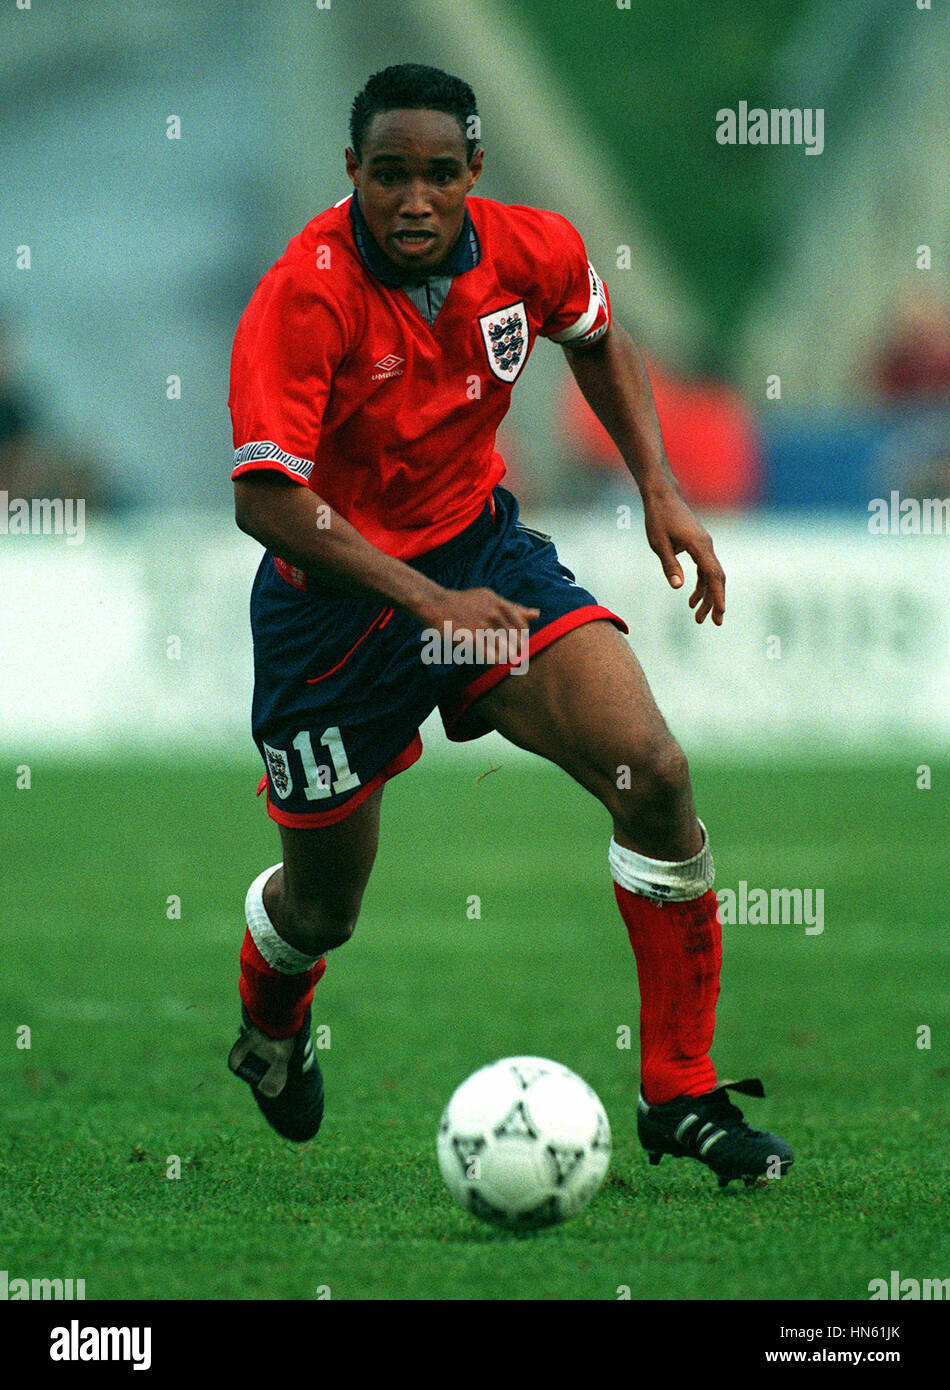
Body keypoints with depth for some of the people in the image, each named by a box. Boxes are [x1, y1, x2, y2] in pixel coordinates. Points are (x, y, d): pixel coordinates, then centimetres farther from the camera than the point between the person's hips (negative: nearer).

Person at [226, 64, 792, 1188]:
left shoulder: (532, 252, -11)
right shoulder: (304, 296, -27)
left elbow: (597, 342, 13)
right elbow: (264, 499, -30)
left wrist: (660, 490, 0)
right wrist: (426, 600, -36)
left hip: (481, 550, 4)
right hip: (335, 594, -4)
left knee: (652, 770, -19)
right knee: (325, 907, 10)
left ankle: (679, 1096, -6)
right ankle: (269, 1031, 51)